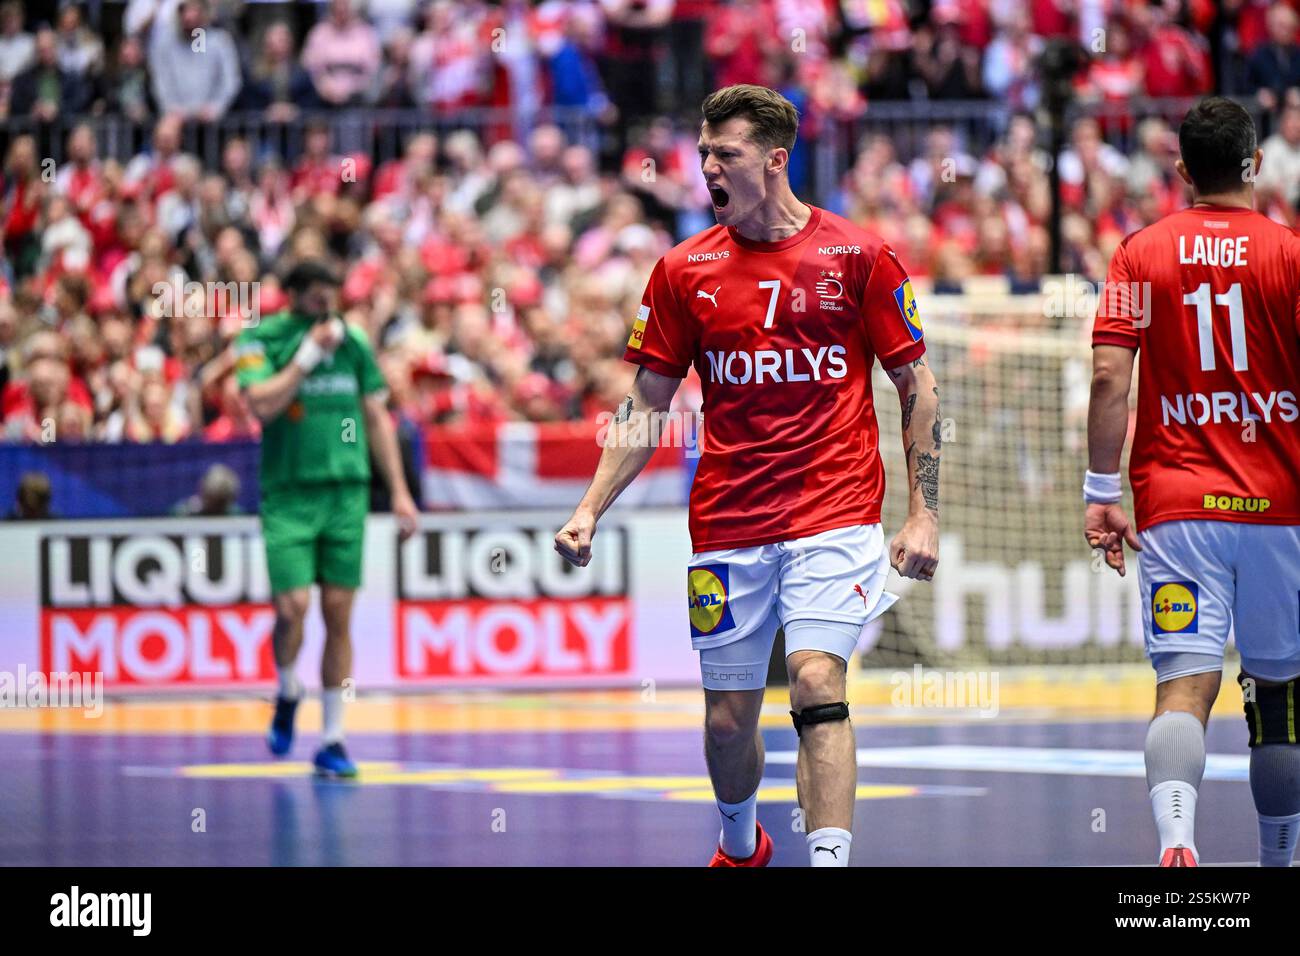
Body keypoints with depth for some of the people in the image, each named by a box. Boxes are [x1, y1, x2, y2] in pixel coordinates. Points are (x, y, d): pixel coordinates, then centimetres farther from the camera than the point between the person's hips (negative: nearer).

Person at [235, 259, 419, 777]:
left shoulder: (352, 342, 9)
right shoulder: (260, 341, -1)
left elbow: (377, 419, 14)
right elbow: (262, 403, -17)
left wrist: (399, 492, 10)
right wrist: (308, 354, -14)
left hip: (347, 492, 3)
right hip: (287, 495, -3)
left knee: (338, 615, 0)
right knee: (291, 608, -13)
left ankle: (332, 740, 7)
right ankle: (287, 695, 19)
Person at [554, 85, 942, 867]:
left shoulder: (858, 257, -1)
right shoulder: (686, 270, 6)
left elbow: (917, 385, 3)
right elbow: (647, 404, 11)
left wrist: (924, 514, -3)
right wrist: (590, 509, 2)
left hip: (834, 515, -3)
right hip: (725, 529, 3)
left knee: (817, 685, -21)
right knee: (728, 720, 8)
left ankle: (830, 860, -23)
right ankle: (741, 845, 37)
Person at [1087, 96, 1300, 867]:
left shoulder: (1141, 254, 3)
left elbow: (1110, 377, -5)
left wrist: (1102, 493, -2)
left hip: (1175, 506, 0)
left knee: (1185, 686, -8)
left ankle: (1176, 839, -32)